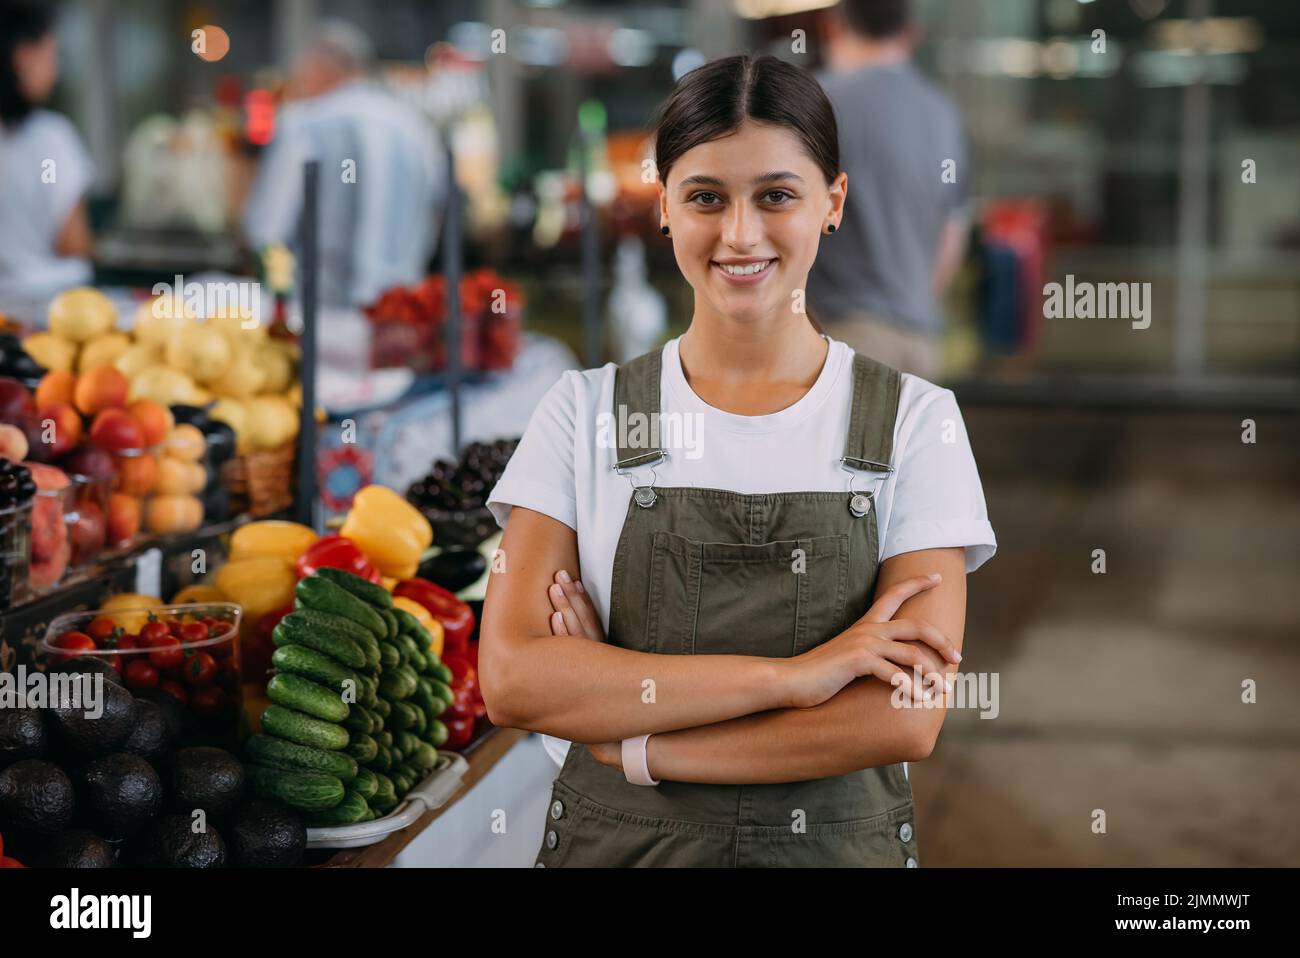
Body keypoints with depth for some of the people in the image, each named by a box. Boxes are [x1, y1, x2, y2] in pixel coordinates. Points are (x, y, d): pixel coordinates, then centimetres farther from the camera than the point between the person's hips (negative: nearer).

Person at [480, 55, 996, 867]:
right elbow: (512, 677, -15)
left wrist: (626, 737, -17)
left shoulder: (915, 421, -6)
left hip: (841, 844, 0)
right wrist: (789, 675, -21)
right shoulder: (586, 411, -4)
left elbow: (907, 720, -15)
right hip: (616, 842, 1)